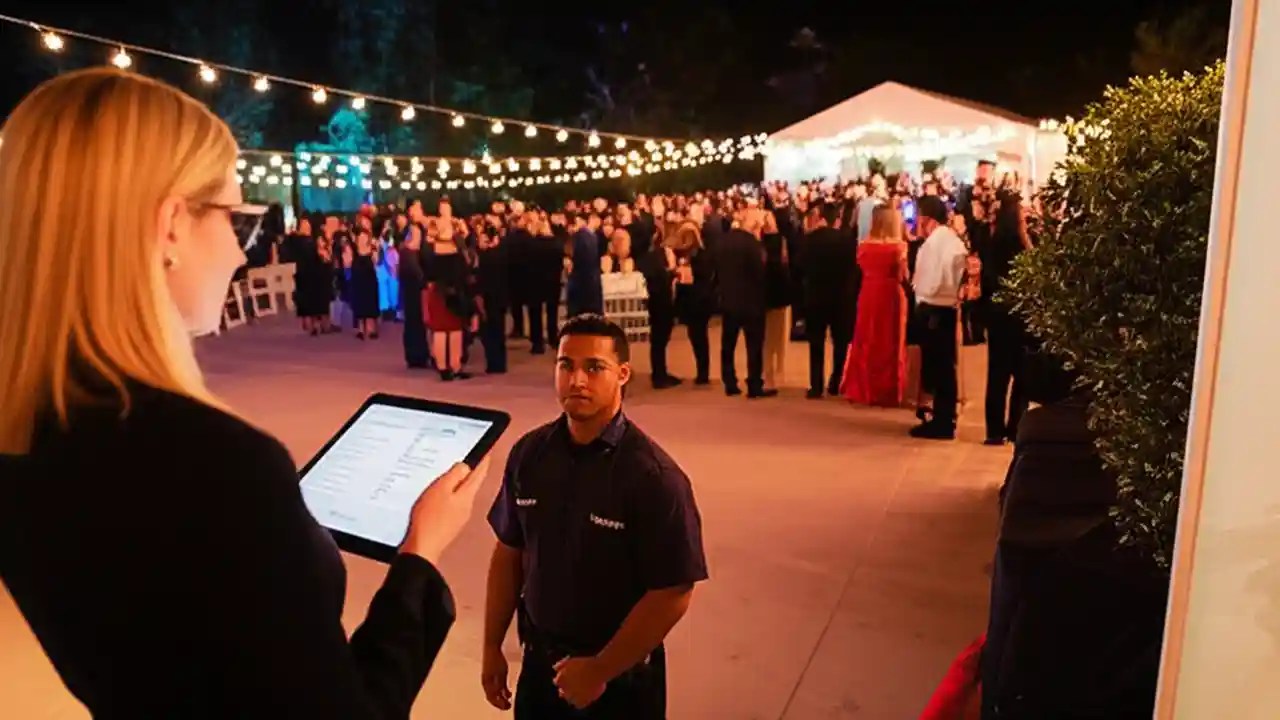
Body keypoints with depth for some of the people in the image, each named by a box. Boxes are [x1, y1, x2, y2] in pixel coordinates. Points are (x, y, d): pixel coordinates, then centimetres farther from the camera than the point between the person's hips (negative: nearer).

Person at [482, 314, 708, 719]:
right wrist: (492, 645, 5)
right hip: (541, 660, 4)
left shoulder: (653, 475, -21)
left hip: (621, 673, -4)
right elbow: (508, 553, 3)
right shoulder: (529, 454, -7)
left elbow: (672, 595, -19)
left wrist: (599, 670, -14)